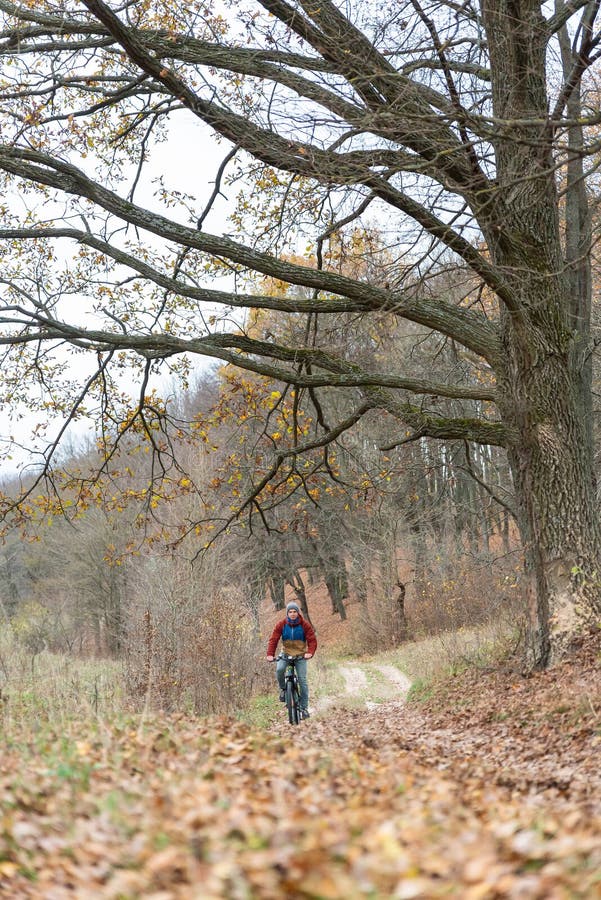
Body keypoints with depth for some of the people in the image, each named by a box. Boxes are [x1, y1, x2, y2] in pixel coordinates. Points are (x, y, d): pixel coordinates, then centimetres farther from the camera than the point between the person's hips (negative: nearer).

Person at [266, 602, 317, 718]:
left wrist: (310, 653, -31)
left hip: (300, 655, -1)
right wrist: (270, 654, -26)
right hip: (286, 654, 1)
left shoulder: (305, 625, -10)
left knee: (302, 680, -6)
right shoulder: (281, 625, -8)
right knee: (279, 669, -29)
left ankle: (304, 707, 3)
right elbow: (273, 640, -11)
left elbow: (312, 640, -12)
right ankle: (283, 689, 0)